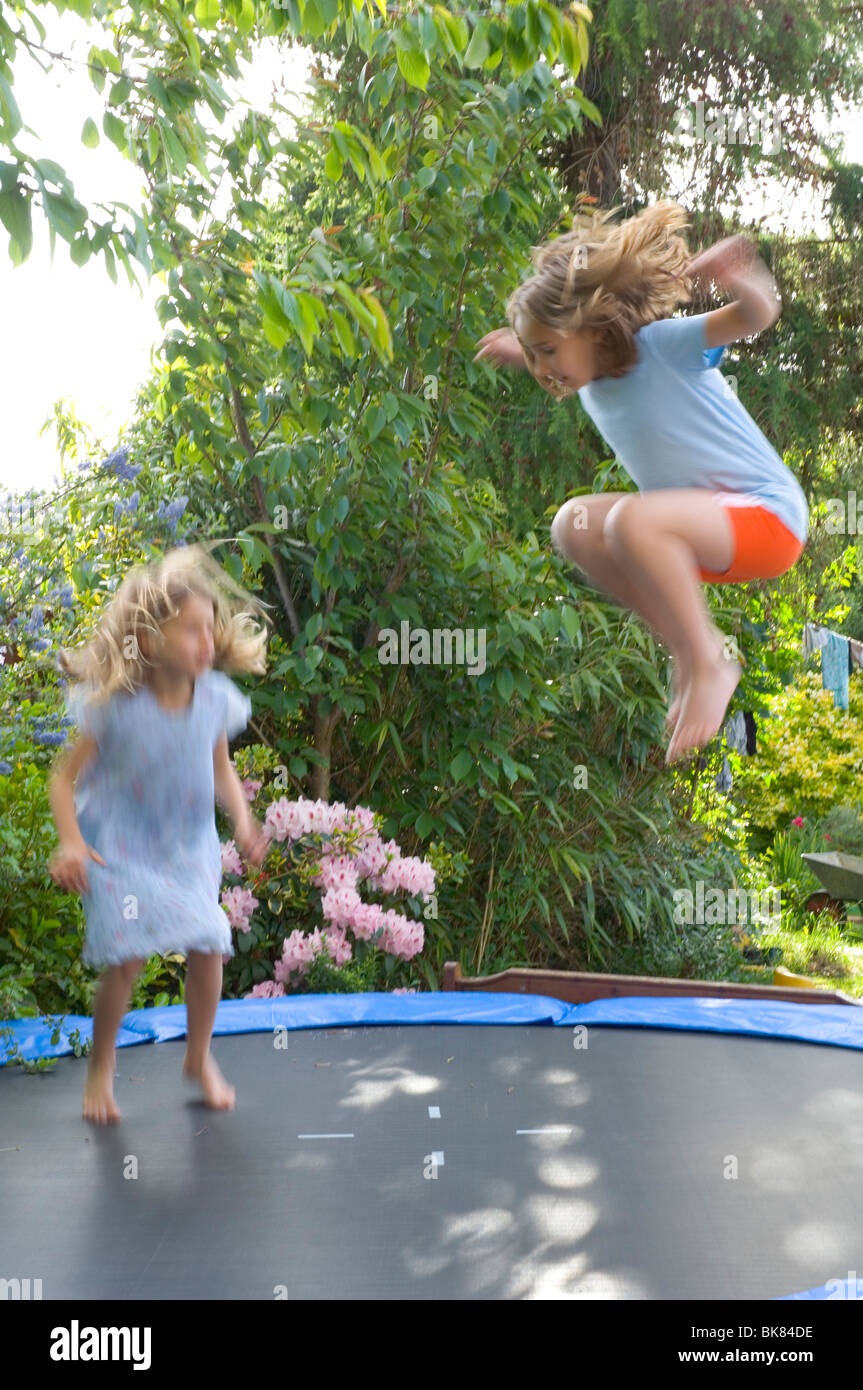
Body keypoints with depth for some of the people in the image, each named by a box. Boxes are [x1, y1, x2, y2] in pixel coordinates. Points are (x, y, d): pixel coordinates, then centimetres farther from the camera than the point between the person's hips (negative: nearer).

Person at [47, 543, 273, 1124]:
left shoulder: (216, 700, -8)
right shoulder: (115, 708, -20)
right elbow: (65, 776, -12)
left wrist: (243, 821, -5)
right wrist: (72, 843, -24)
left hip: (189, 847, 4)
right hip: (121, 850, -4)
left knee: (208, 948, -2)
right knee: (127, 960, -10)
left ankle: (199, 1056, 25)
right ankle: (101, 1067, 16)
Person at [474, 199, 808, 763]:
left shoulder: (662, 343, -16)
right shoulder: (592, 383, 6)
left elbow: (757, 315, -29)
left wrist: (739, 279, -48)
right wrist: (522, 352, 23)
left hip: (768, 514, -9)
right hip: (703, 528, 9)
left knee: (632, 520, -33)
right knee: (574, 524, -1)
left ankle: (709, 663, -17)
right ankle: (691, 649, -2)